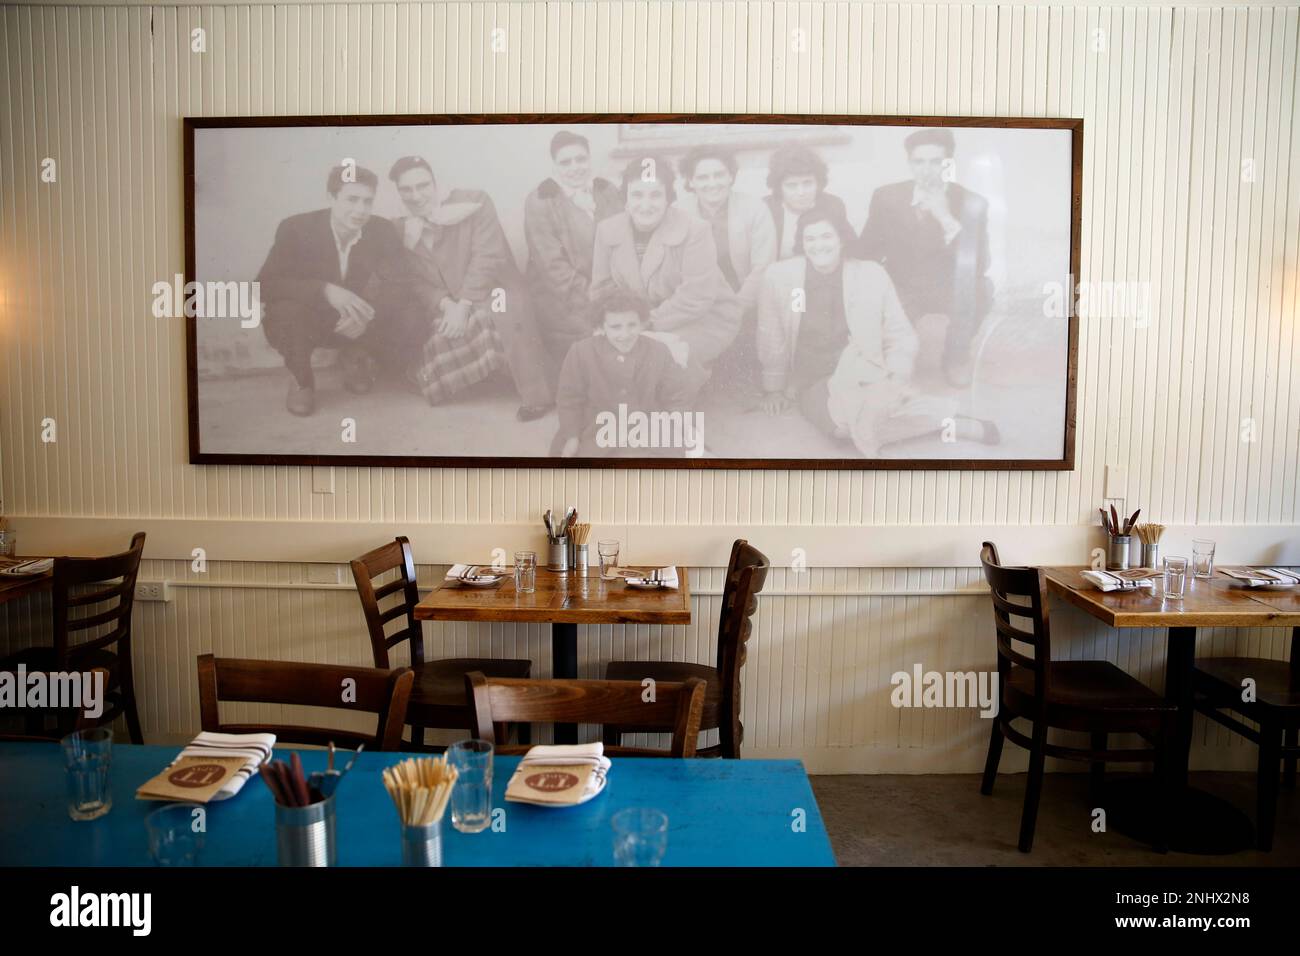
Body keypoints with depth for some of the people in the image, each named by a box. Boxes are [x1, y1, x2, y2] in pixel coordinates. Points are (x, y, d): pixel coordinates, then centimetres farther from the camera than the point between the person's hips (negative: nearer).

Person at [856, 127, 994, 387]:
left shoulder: (972, 204, -8)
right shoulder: (886, 197, -4)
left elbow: (979, 265, -18)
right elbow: (865, 254, 1)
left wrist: (947, 220, -29)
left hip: (950, 290, 0)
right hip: (901, 290, 0)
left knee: (982, 288, -32)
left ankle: (956, 355, -5)